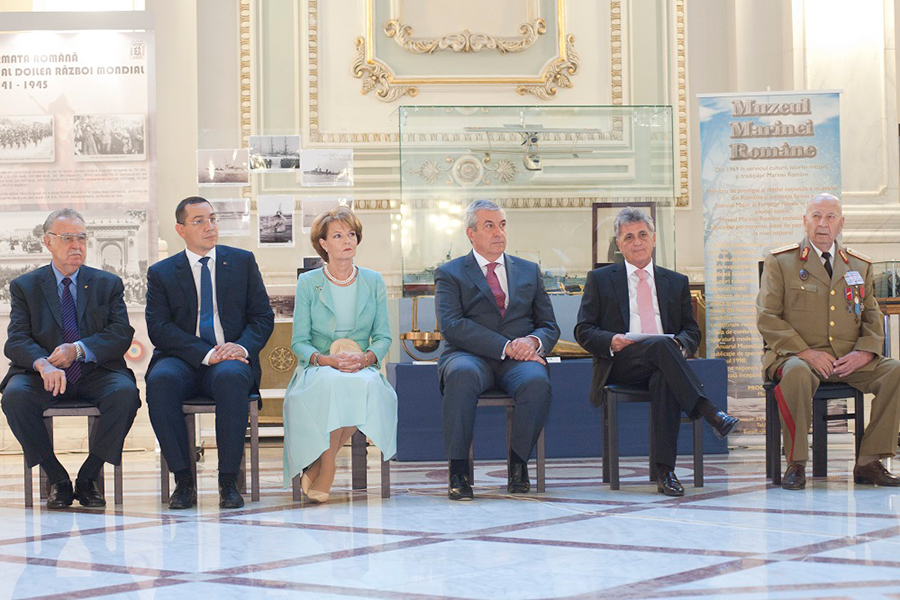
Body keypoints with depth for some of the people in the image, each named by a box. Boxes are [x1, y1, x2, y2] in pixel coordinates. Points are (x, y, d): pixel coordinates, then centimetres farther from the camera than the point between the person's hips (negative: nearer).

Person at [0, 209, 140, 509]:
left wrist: (78, 349, -19)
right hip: (44, 376, 0)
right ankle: (57, 479, -14)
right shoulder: (24, 286, 9)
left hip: (95, 373, 0)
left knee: (125, 392, -32)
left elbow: (122, 335, -2)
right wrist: (43, 364, -28)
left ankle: (88, 478, -15)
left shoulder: (108, 284, 12)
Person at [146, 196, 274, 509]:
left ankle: (228, 481, -30)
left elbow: (263, 316, 10)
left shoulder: (243, 261, 15)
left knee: (231, 377, -37)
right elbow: (158, 328, -2)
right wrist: (206, 353, -17)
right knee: (161, 380, -34)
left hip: (232, 358, 0)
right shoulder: (161, 273, 11)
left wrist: (243, 346, -13)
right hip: (183, 360, 1)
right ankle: (183, 480, -25)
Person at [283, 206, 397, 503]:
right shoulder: (308, 283, 5)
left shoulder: (373, 282, 11)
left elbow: (383, 336, 8)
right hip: (317, 370, -2)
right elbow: (299, 342, 1)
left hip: (362, 370, 2)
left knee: (365, 384, -35)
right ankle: (327, 467, -26)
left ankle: (321, 464, -22)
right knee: (332, 383, -38)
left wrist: (367, 357, -14)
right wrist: (326, 359, -19)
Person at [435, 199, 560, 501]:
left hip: (519, 359, 2)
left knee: (536, 381, -34)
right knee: (462, 375, -39)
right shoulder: (450, 273, 10)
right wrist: (507, 347, -16)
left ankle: (518, 464, -16)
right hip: (471, 356, -2)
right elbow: (452, 326, -7)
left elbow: (550, 326, 18)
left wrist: (532, 341, -9)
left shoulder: (529, 271, 22)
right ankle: (458, 470, -31)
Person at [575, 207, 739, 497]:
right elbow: (583, 331, 9)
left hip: (662, 366, 2)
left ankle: (665, 471, -42)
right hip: (620, 364, -2)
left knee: (664, 380, -38)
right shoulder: (600, 280, 15)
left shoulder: (676, 282, 22)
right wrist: (611, 341, -13)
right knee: (660, 345, -36)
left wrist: (681, 344, -8)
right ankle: (710, 413, -45)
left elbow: (692, 330, 18)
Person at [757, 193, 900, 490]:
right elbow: (767, 318, -2)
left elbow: (872, 318, 16)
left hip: (850, 360, 4)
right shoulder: (779, 262, 6)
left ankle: (869, 462, -16)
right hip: (796, 355, -4)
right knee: (797, 373, -39)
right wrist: (805, 352, -15)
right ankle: (796, 465, -26)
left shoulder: (860, 265, 19)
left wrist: (864, 353, -7)